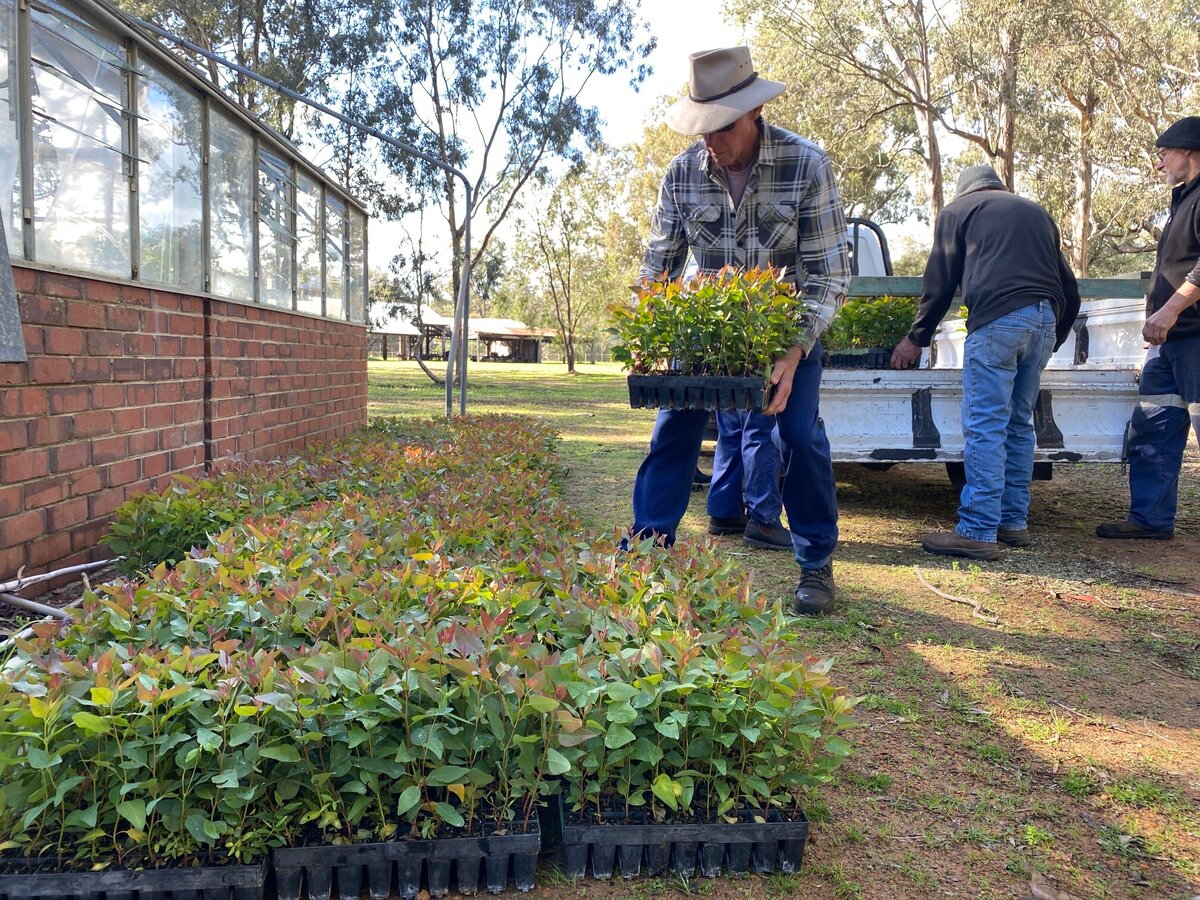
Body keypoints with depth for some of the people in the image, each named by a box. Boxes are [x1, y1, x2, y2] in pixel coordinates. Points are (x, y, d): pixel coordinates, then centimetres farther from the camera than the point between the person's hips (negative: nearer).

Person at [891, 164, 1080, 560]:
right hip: (1045, 320, 6)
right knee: (1019, 425, 14)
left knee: (985, 428, -8)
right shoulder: (1036, 212, 30)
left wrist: (917, 338, 19)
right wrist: (1054, 338, 36)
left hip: (998, 317, -6)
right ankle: (1014, 522, 18)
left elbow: (940, 282, 11)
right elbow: (1069, 288, 27)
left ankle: (978, 532, -10)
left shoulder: (957, 209, 16)